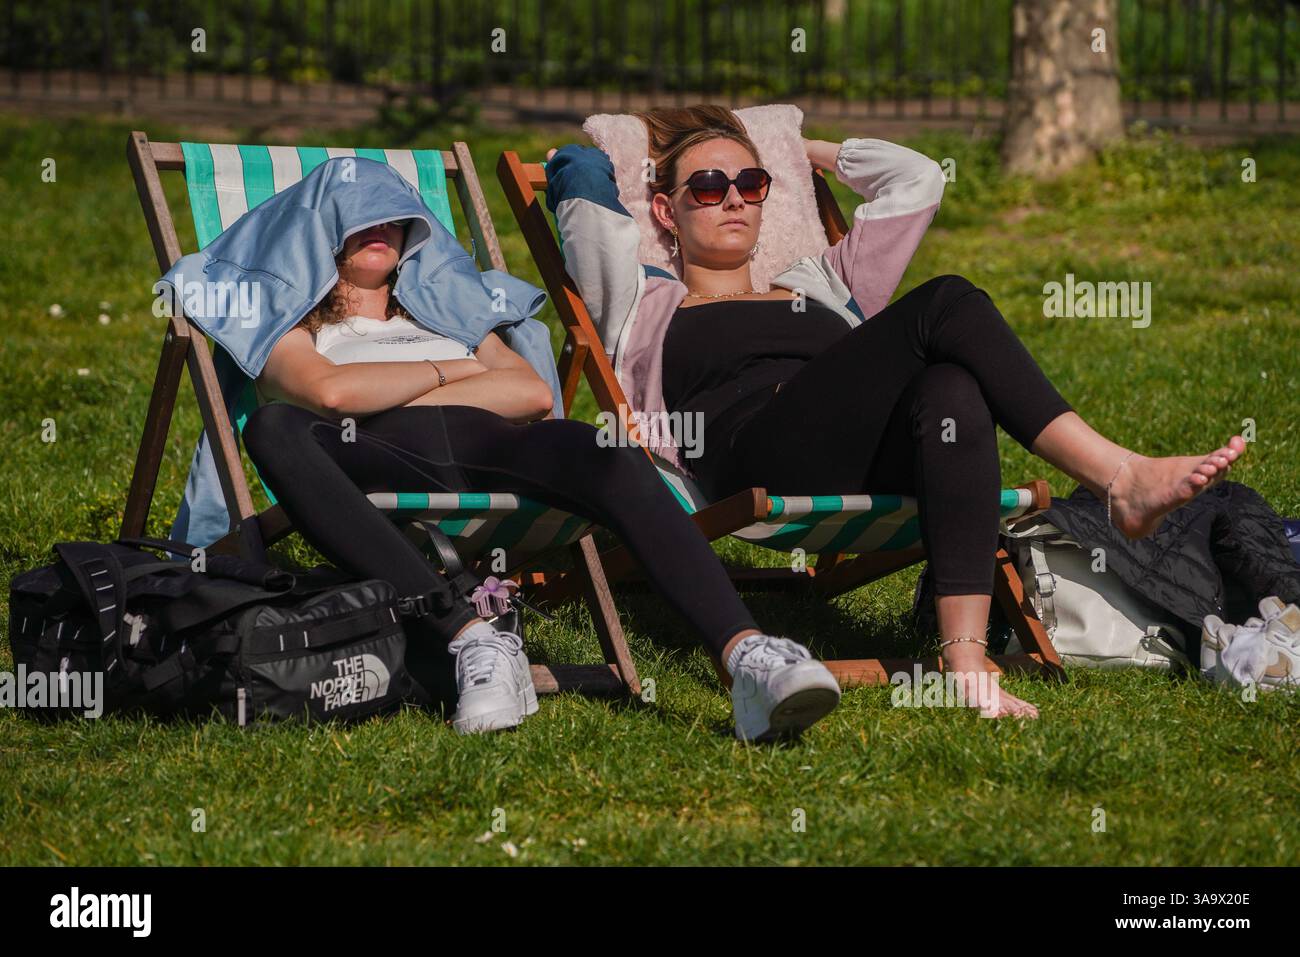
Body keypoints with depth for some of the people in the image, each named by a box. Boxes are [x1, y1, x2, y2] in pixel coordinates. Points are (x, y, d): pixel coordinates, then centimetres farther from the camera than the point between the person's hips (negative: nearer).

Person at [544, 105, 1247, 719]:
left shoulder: (818, 289, 40)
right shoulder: (647, 308, 28)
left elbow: (915, 178, 43)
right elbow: (579, 177, 15)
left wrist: (803, 150, 52)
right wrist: (584, 171, 38)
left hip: (870, 465, 5)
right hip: (760, 461, -4)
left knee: (952, 390, -36)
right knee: (948, 304, -24)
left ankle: (966, 660, -49)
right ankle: (1117, 476, -36)